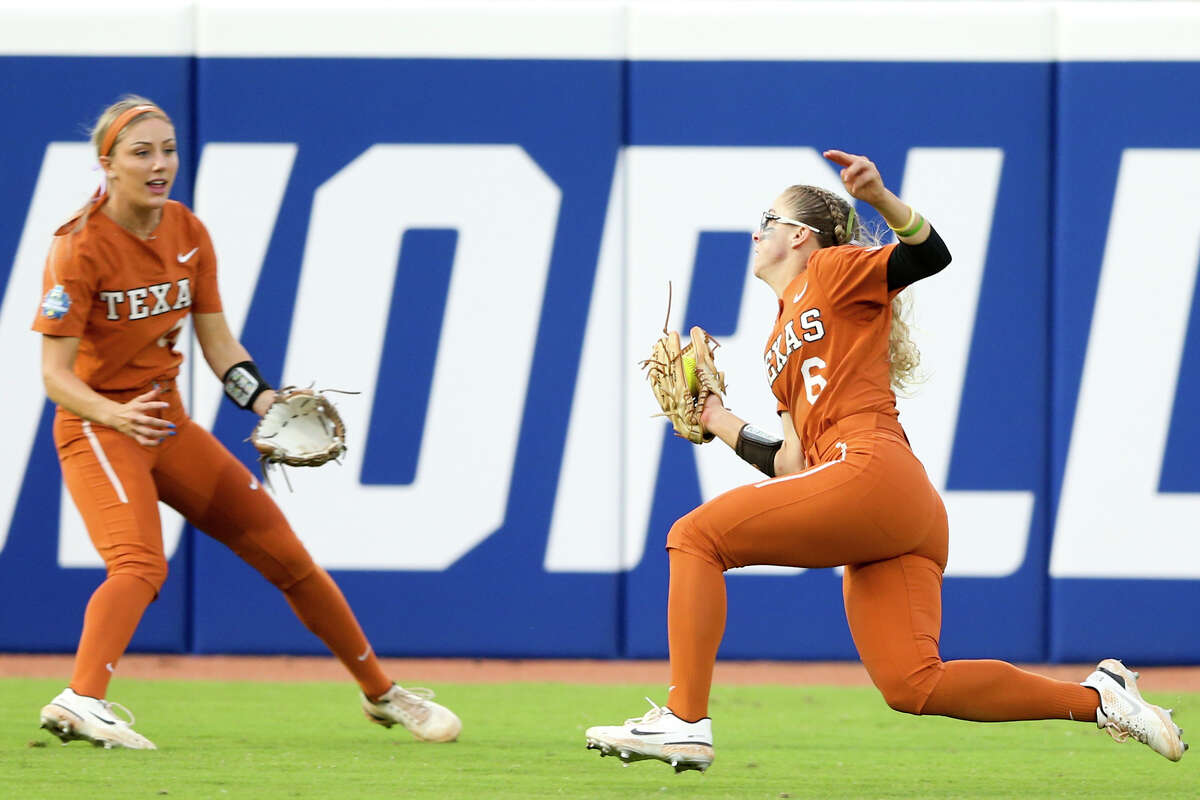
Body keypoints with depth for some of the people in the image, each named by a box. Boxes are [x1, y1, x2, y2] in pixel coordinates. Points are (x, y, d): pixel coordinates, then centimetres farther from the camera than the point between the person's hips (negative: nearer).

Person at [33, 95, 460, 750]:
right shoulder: (82, 249, -17)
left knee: (286, 553, 10)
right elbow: (56, 375, -20)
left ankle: (381, 693, 25)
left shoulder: (188, 234, 3)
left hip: (169, 424, 7)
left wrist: (264, 401, -8)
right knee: (140, 564, -33)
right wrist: (116, 414, -38)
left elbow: (218, 344, 9)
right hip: (96, 426, -7)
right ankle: (81, 702, -48)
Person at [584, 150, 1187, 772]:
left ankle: (685, 721, -16)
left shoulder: (832, 272, 11)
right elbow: (790, 465, 27)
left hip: (871, 470, -9)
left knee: (695, 536, -8)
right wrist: (720, 422, 28)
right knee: (913, 686, -4)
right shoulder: (780, 342, 32)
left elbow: (930, 255, -6)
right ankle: (1098, 699, -2)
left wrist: (880, 197, -22)